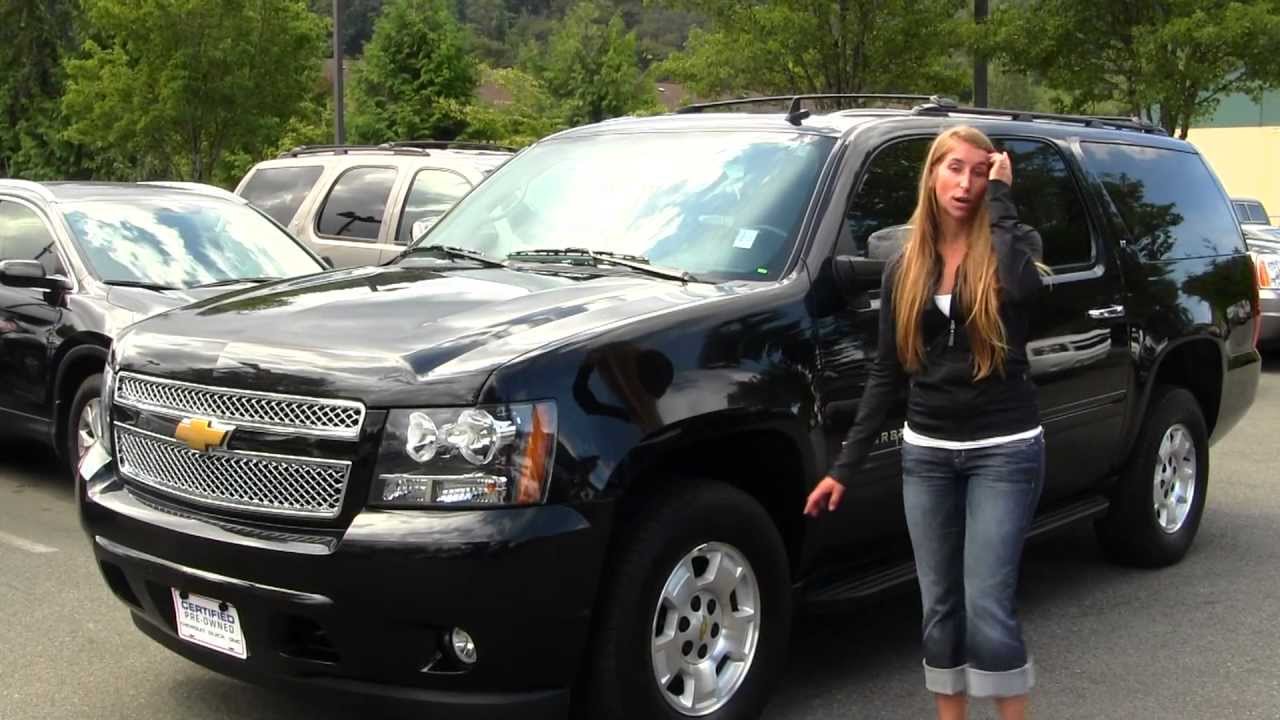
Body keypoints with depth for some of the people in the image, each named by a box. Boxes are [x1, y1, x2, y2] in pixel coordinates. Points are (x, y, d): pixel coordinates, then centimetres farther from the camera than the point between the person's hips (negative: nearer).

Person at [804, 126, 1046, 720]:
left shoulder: (1009, 246, -4)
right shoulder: (904, 268, 6)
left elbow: (1021, 285, -30)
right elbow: (886, 372, 9)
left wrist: (999, 197, -17)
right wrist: (844, 466, 5)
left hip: (1003, 450, -4)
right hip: (927, 452, 4)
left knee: (987, 610, -6)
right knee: (940, 609, 10)